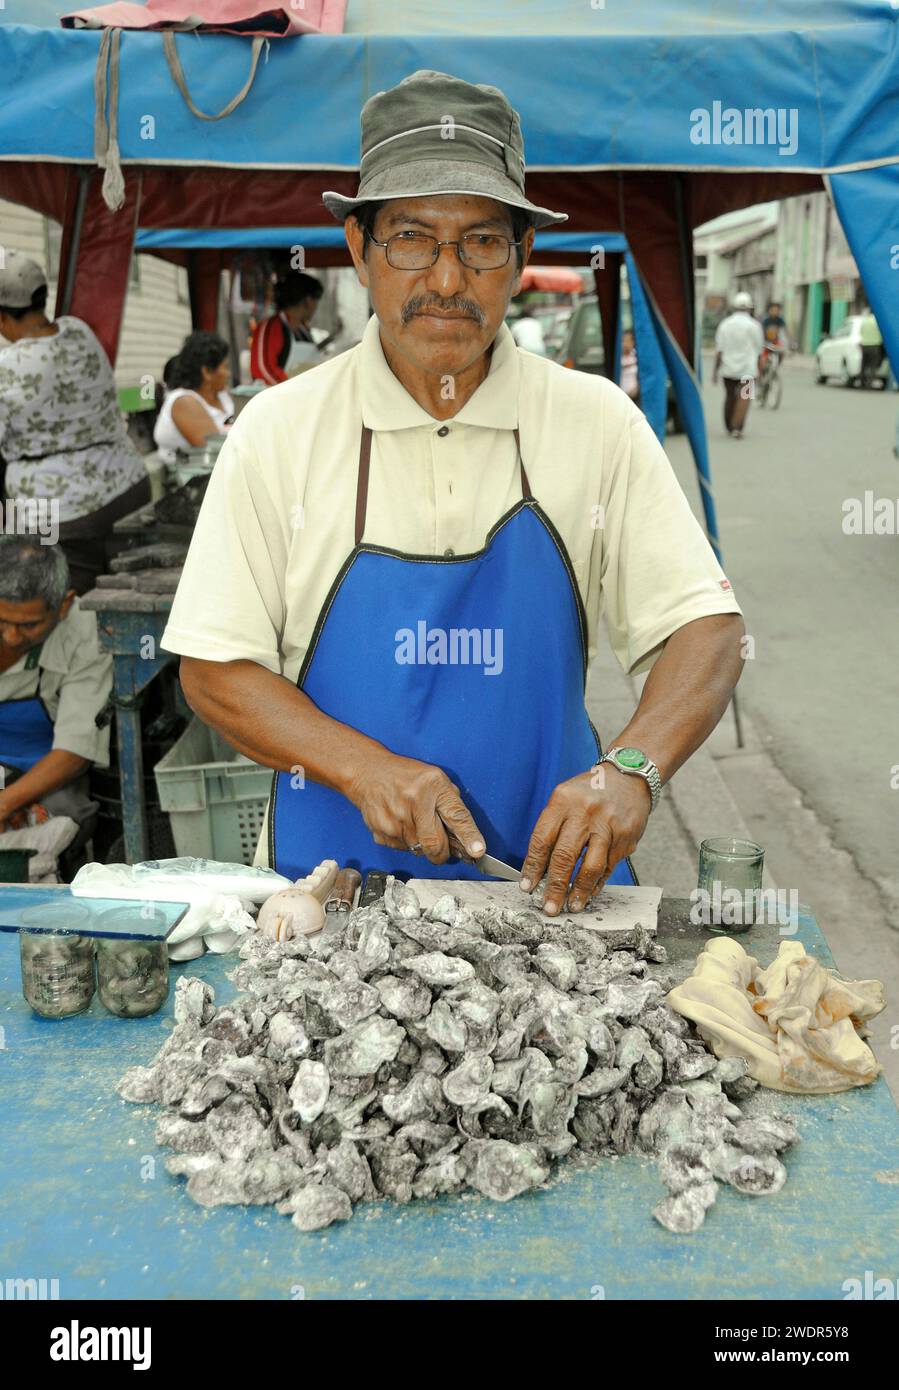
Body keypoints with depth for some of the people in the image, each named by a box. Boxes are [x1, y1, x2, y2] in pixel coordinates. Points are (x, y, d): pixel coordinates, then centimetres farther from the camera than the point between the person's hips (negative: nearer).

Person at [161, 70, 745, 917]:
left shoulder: (599, 424, 2)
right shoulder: (279, 430, 0)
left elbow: (705, 626, 0)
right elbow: (212, 669, 0)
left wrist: (631, 770, -18)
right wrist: (364, 768, -14)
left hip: (542, 874, 1)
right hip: (332, 873, 0)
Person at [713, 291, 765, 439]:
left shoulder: (725, 324, 1)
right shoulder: (754, 325, -4)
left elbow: (719, 350, -1)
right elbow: (759, 349, 3)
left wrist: (715, 370, 4)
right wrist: (758, 368, 16)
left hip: (728, 368, 3)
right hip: (748, 369, -3)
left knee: (730, 396, 16)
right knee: (744, 397, -5)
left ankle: (729, 427, 25)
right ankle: (736, 428, -18)